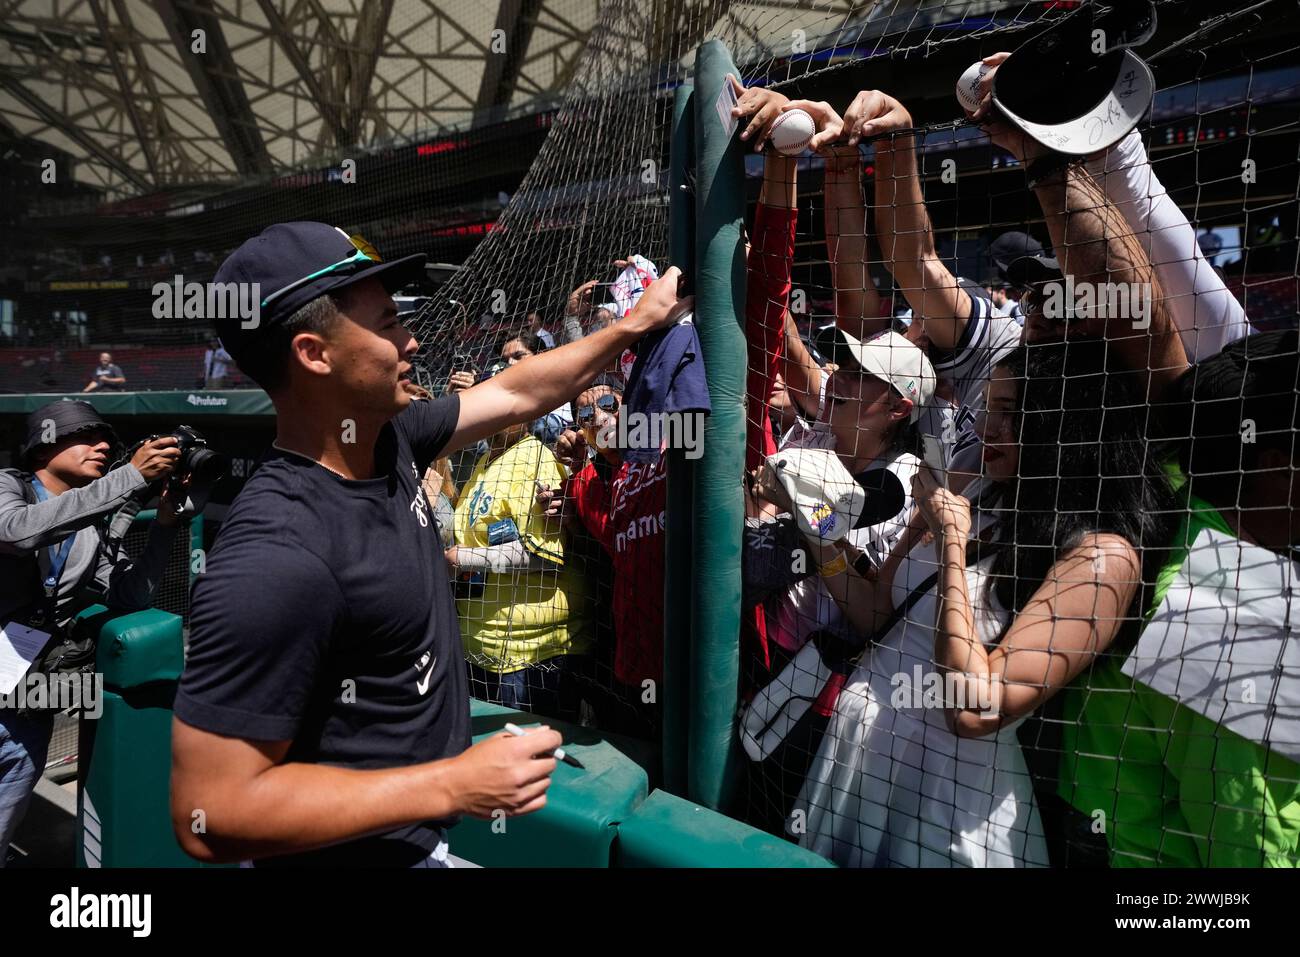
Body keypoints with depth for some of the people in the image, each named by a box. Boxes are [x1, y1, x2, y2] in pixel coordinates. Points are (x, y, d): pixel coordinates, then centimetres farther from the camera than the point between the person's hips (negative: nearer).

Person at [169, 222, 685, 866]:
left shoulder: (389, 439, -6)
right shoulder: (273, 559, -32)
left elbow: (516, 395, 10)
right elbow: (211, 817, -29)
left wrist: (636, 323, 16)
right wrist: (455, 785, -29)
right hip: (363, 849, -8)